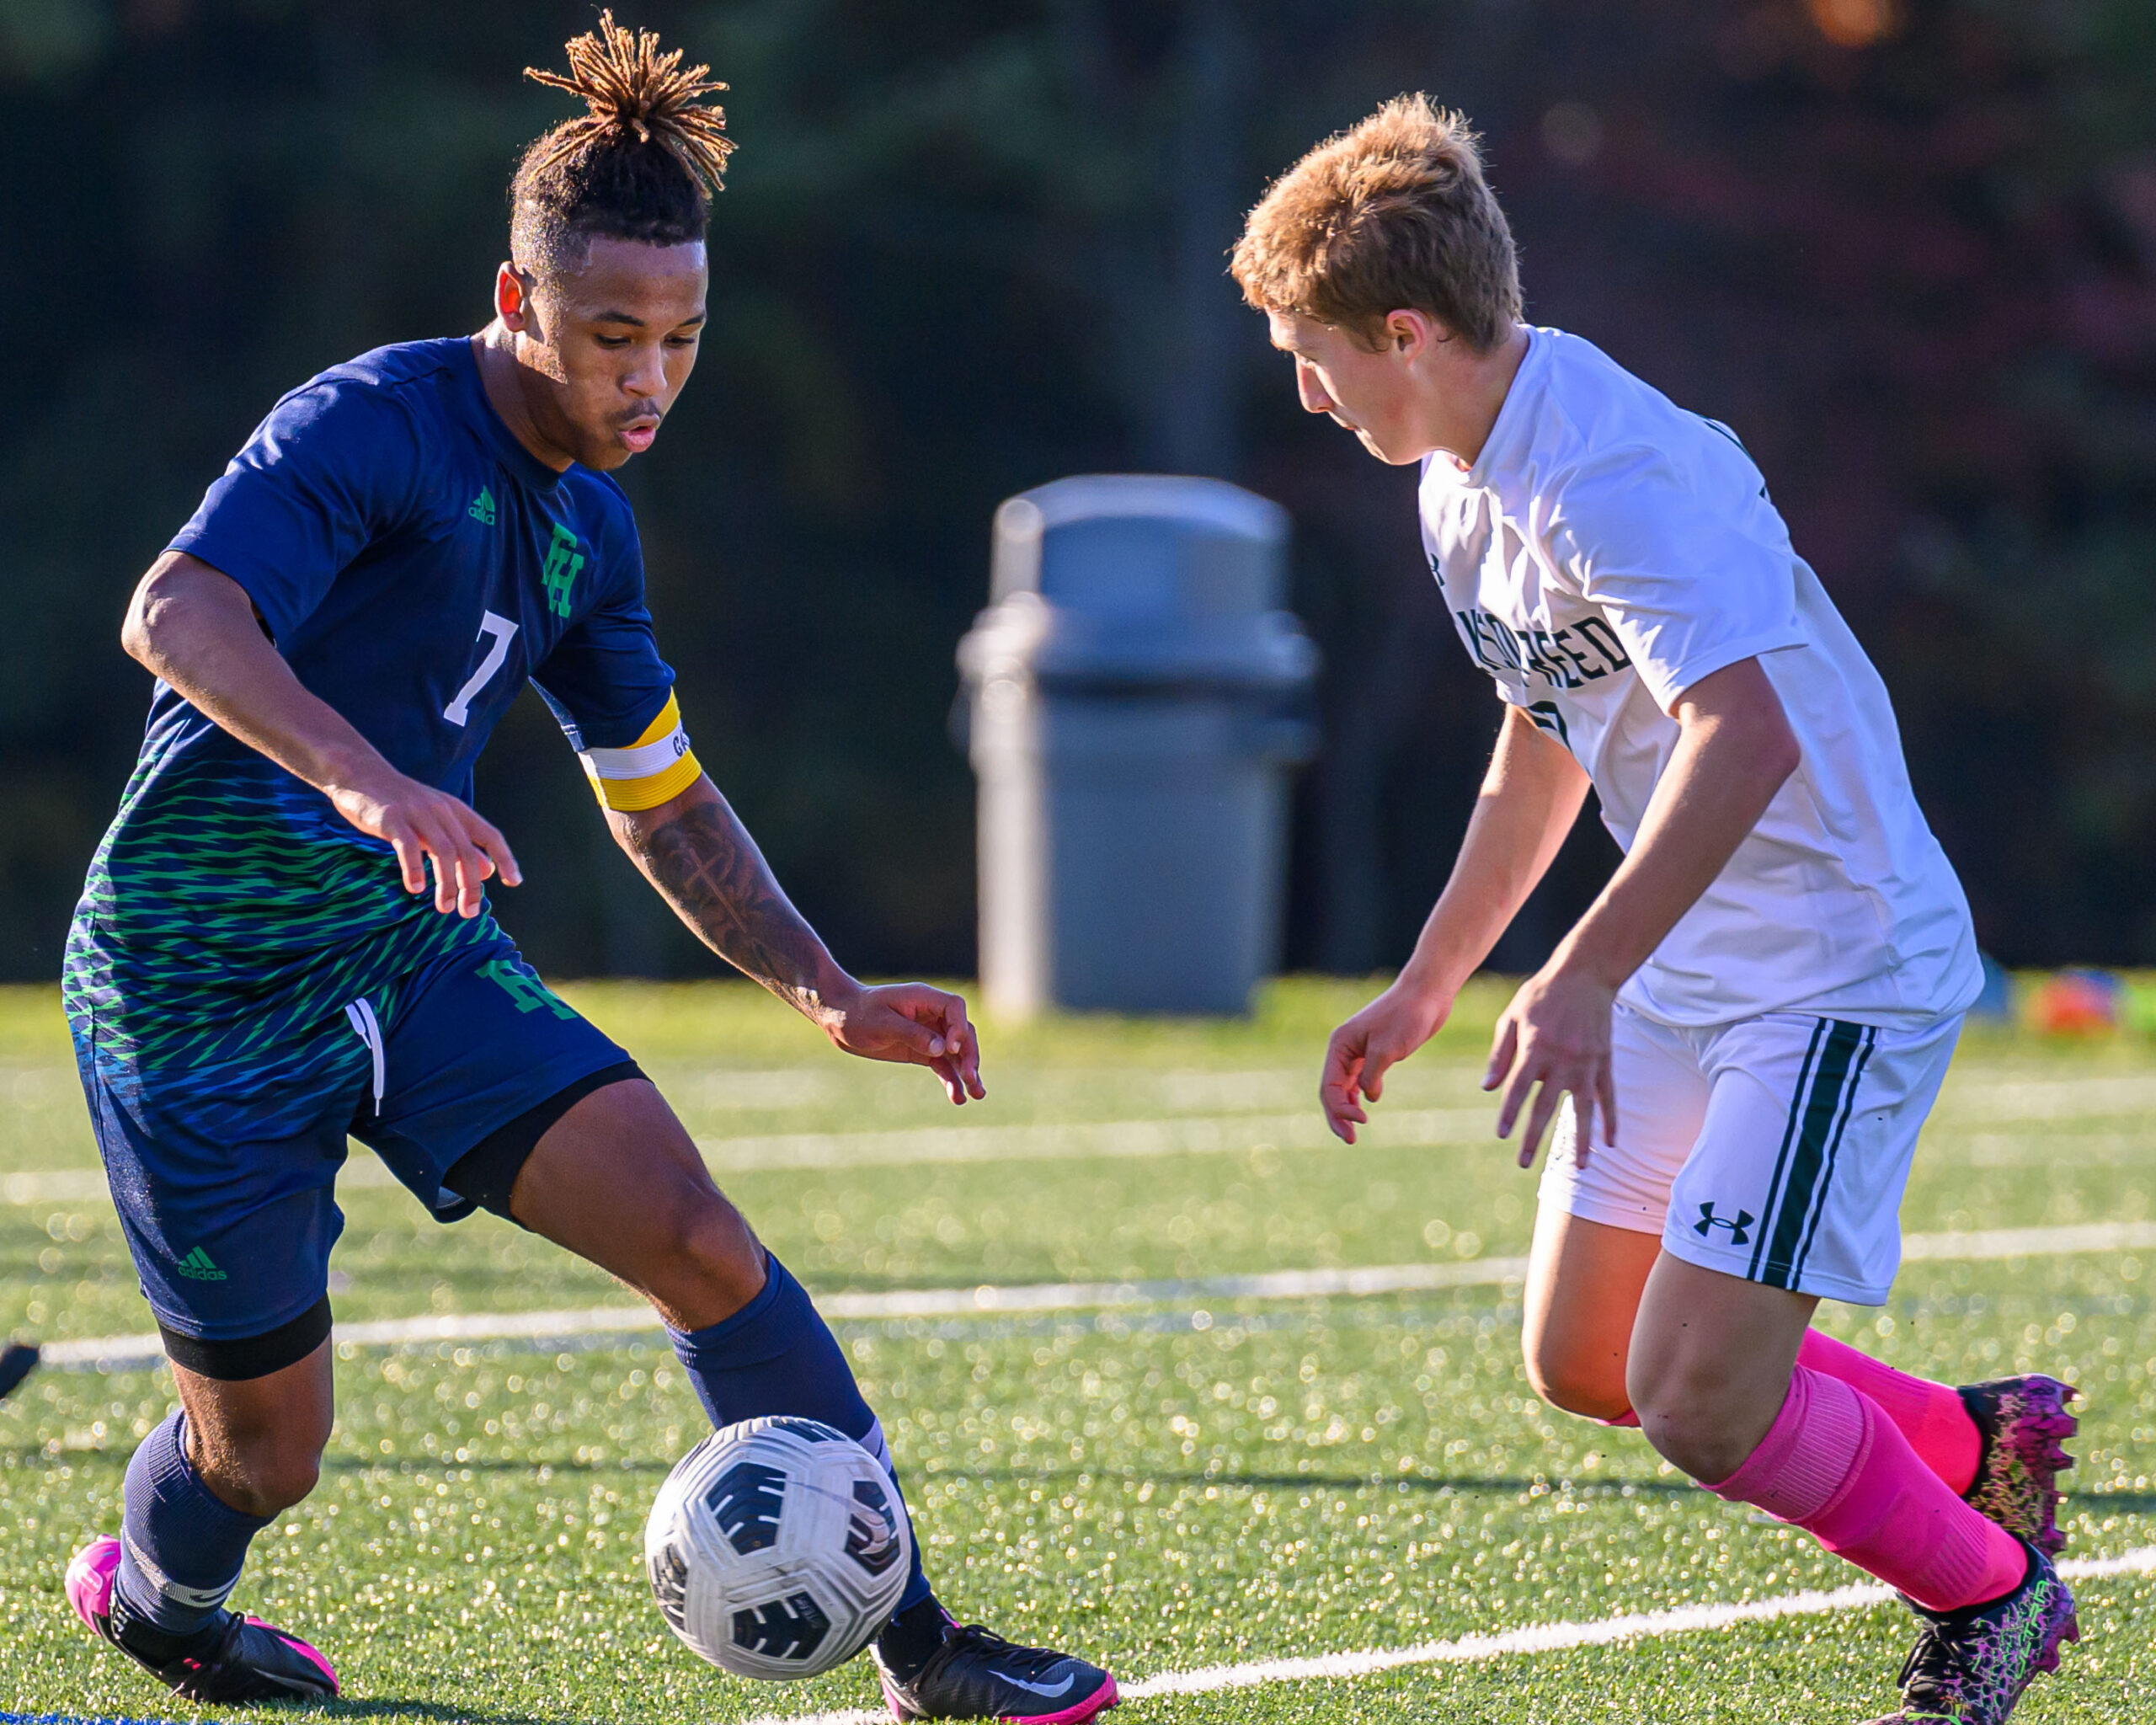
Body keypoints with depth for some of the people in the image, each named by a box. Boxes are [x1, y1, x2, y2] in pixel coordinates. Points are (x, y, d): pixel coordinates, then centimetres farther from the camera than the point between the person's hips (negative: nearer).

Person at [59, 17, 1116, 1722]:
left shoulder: (590, 525, 7)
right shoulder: (374, 427, -18)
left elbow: (660, 795, 20)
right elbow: (177, 613, -35)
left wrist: (832, 996, 12)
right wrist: (368, 778, -50)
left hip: (413, 946, 6)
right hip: (207, 981, -6)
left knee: (701, 1240, -13)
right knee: (265, 1447, 4)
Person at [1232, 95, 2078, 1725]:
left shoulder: (1612, 472, -24)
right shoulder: (1463, 486, 8)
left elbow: (1747, 733, -38)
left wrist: (1586, 976, -44)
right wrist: (1425, 991, 29)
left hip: (1842, 967, -10)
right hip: (1687, 967, 10)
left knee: (1701, 1404, -15)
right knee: (1584, 1365, 11)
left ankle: (1989, 1594, 11)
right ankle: (1979, 1442, 26)